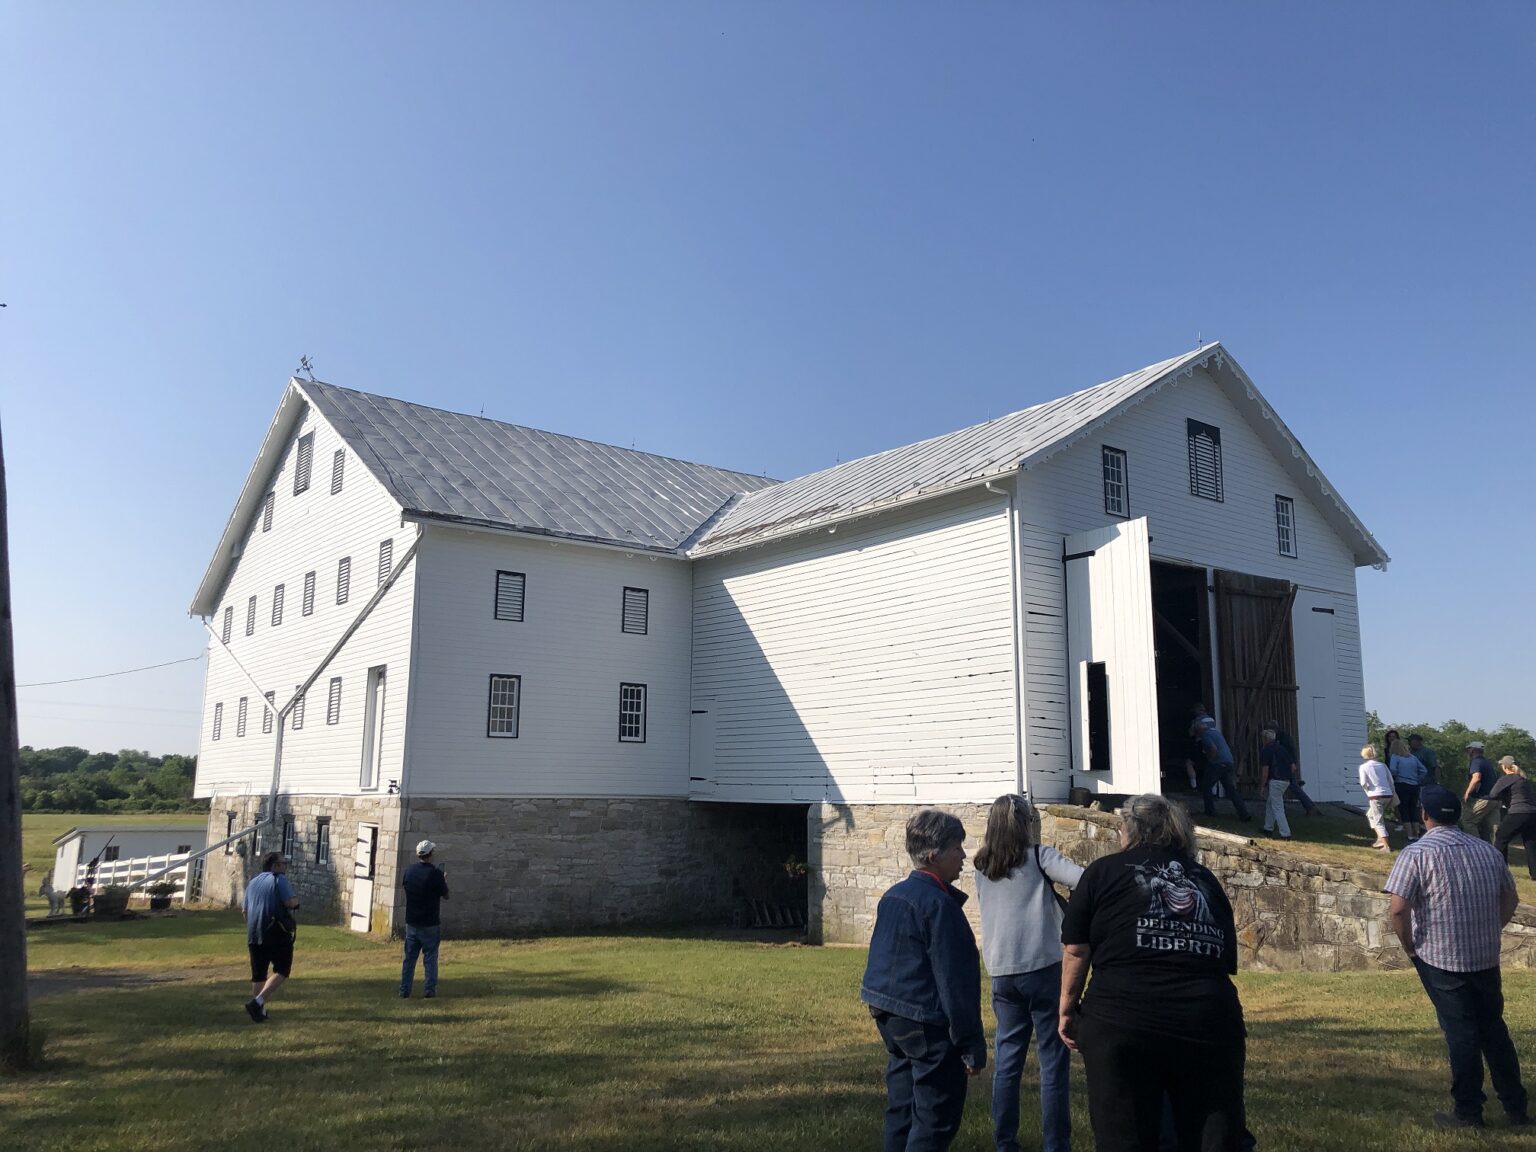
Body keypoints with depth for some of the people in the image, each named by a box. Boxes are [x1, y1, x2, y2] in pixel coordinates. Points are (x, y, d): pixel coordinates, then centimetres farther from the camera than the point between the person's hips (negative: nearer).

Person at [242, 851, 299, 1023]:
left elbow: (244, 909, 22)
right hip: (277, 933, -7)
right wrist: (296, 900, 4)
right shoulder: (279, 879, -7)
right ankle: (257, 1002, -13)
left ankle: (258, 1010, 18)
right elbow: (290, 902, -18)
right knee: (281, 971, 2)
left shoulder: (253, 881, 17)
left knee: (258, 974, 15)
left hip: (254, 935, 7)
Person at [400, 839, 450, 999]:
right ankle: (430, 990, 4)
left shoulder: (409, 871, -1)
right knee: (430, 957, 5)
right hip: (430, 924, -4)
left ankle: (404, 991, 11)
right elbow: (445, 895, -6)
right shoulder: (435, 873, -15)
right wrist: (445, 882, 13)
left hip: (411, 922, 4)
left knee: (409, 957, 10)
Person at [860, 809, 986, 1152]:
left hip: (890, 1017, 9)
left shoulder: (893, 895, 9)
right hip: (928, 1023, -9)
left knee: (902, 1110, 18)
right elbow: (954, 981, -19)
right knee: (936, 1120, 1)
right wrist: (972, 1045, -14)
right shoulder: (939, 904, -19)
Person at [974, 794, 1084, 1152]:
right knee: (1053, 1062, 3)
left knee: (1007, 1059, 11)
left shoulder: (982, 867, 10)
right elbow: (1084, 881, -19)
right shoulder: (1039, 857, -5)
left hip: (1001, 974, 5)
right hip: (1042, 969, -5)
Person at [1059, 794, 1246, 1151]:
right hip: (1209, 1020, 4)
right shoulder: (1205, 879, 19)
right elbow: (1228, 961, 21)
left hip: (1122, 1021, -3)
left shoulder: (1104, 871, 8)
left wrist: (1067, 1009, 15)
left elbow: (1076, 949, 4)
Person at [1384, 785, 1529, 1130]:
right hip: (1487, 958, 5)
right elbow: (1510, 901, 12)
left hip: (1440, 959, -5)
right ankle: (1516, 1107, 25)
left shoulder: (1416, 854, -14)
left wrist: (1410, 947, -5)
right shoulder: (1487, 850, 5)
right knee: (1494, 1029, 18)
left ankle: (1468, 1113, 13)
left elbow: (1399, 909, -20)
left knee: (1461, 1033, 3)